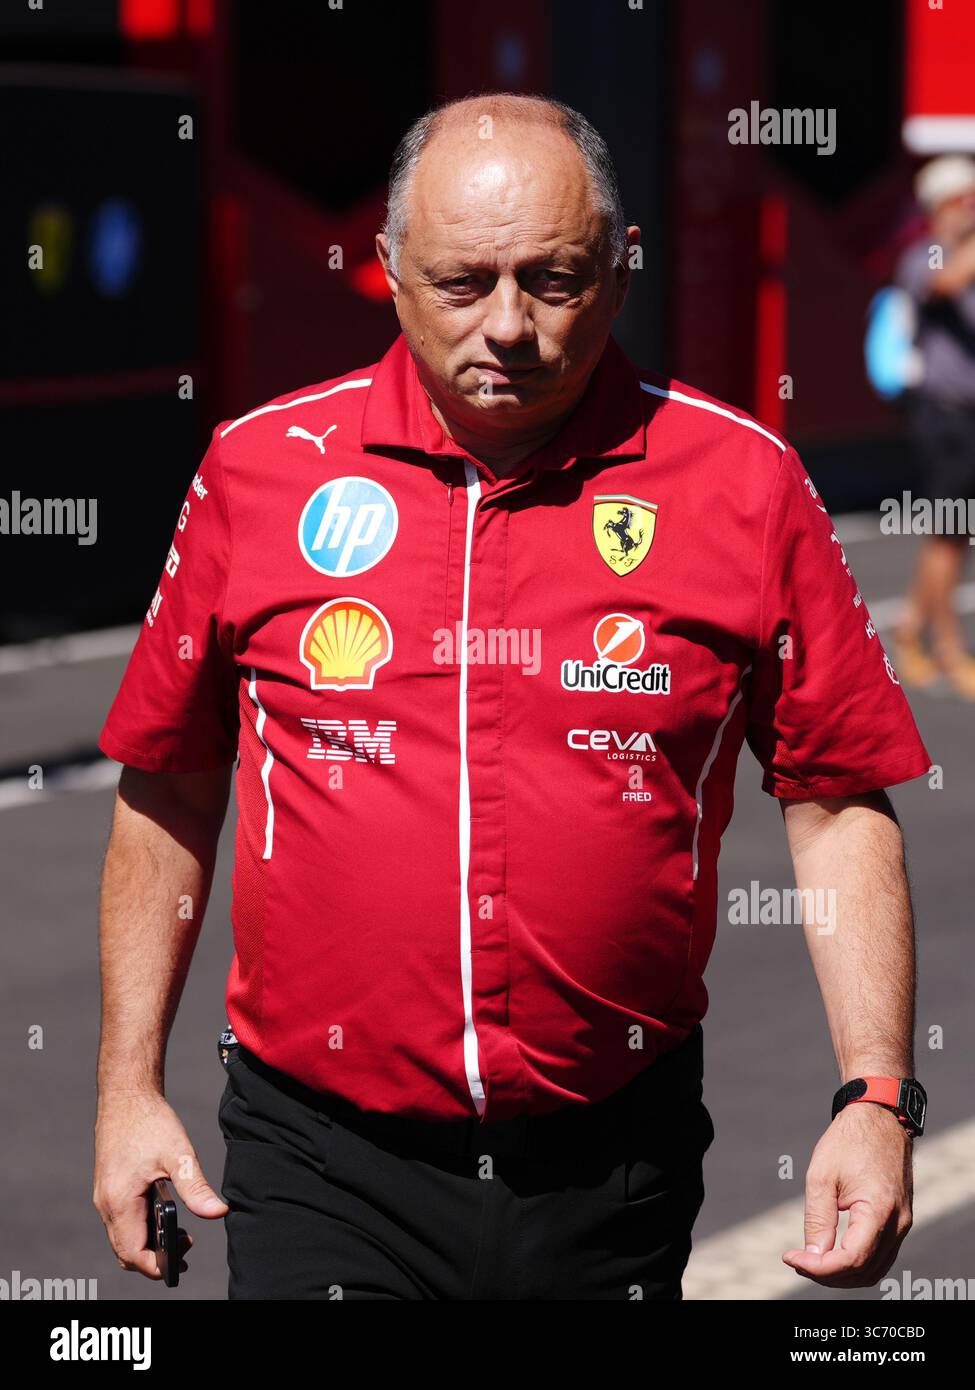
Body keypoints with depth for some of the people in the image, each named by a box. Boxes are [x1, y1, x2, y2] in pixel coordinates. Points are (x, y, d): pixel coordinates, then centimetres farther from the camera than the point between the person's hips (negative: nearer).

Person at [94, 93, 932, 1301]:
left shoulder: (742, 483, -1)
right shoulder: (260, 467, 1)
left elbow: (838, 804, 2)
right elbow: (169, 792, 9)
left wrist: (879, 1097, -5)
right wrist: (129, 1084, 9)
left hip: (617, 1174, 0)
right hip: (324, 1156, 0)